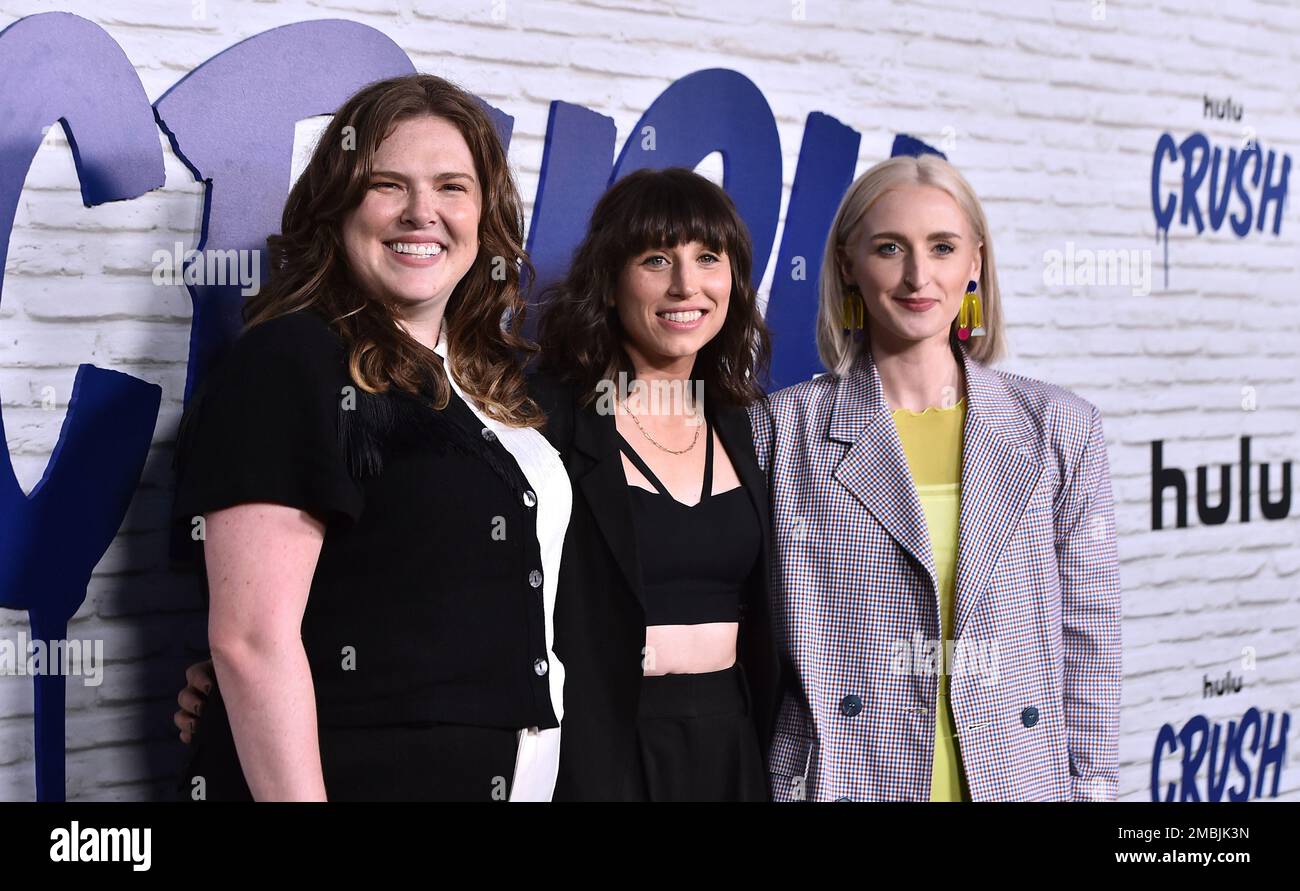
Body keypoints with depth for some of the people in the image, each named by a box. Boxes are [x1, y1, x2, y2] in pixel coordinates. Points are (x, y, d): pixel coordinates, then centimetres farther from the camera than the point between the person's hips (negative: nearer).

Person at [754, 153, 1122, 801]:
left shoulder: (1060, 429, 4)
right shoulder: (784, 430, -1)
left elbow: (1085, 639, 5)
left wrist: (1093, 784, 1)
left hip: (1016, 776, 2)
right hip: (842, 780, -1)